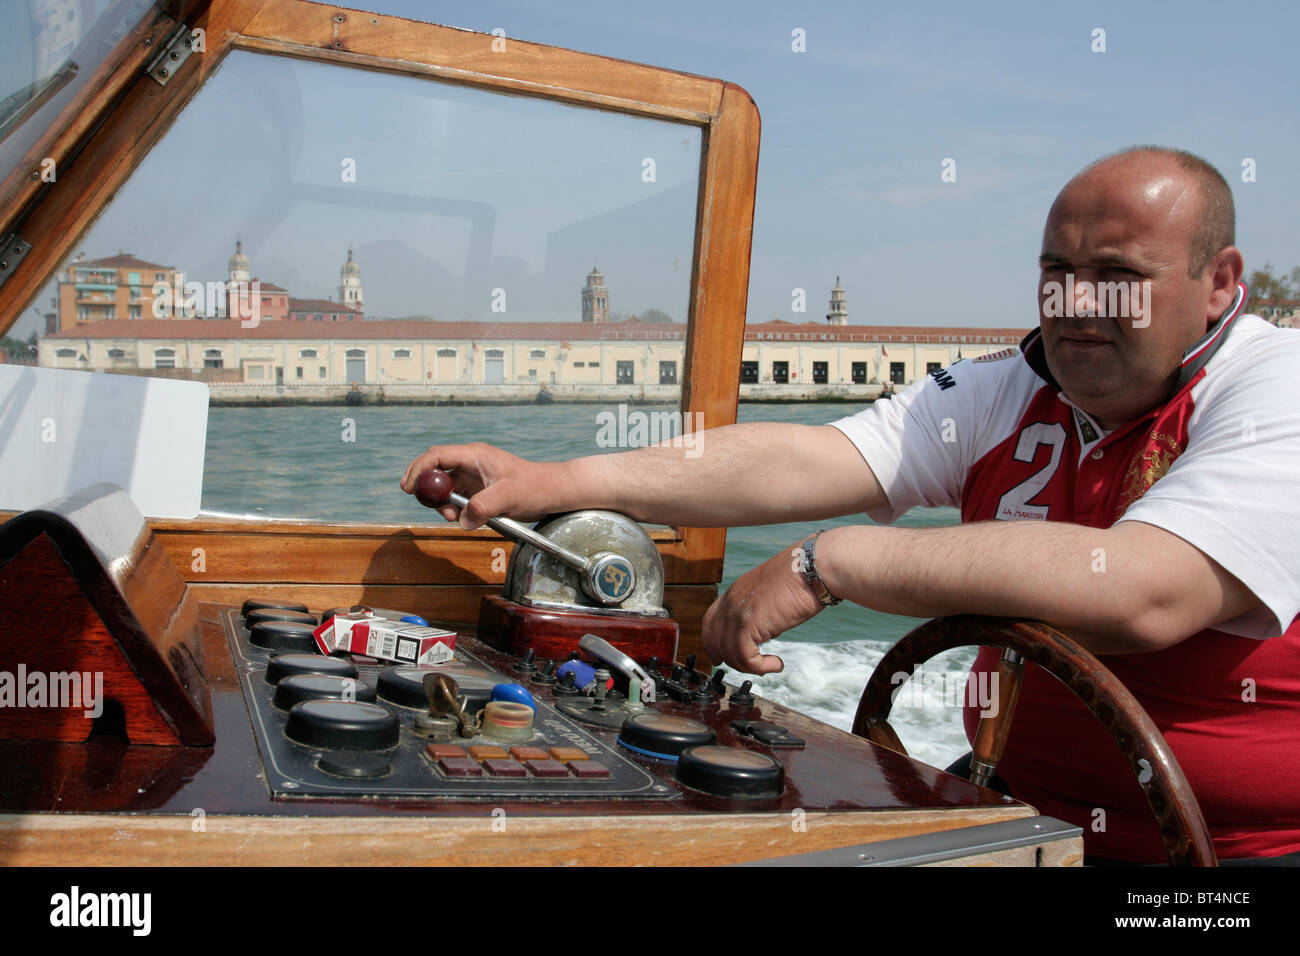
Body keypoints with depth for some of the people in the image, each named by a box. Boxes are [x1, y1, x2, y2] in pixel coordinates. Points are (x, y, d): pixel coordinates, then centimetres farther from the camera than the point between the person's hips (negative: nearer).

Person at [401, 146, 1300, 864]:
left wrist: (830, 561, -27)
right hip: (1019, 806, 5)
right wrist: (560, 482, -15)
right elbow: (807, 458, -6)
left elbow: (1145, 593, -32)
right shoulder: (1006, 392, 3)